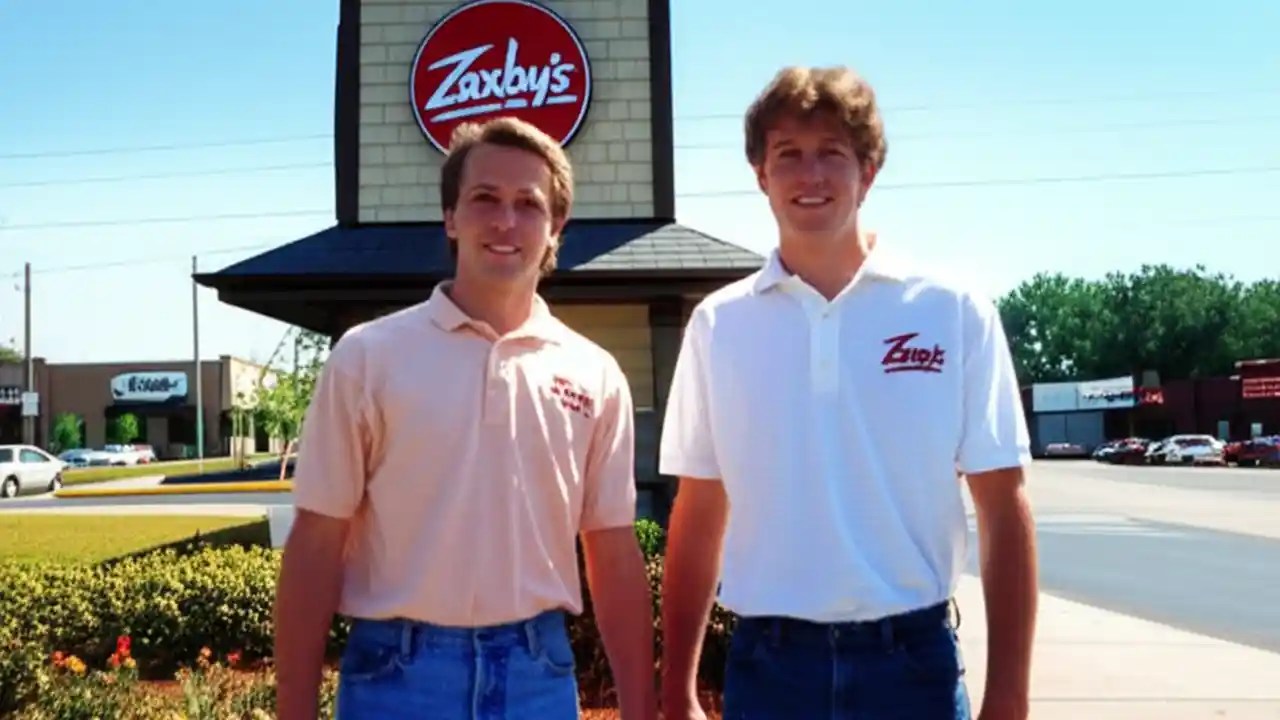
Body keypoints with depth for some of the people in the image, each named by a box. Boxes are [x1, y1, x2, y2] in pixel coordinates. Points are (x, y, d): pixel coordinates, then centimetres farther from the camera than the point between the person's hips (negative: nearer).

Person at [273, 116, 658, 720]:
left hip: (538, 670, 2)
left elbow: (615, 556, 6)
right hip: (397, 669, -2)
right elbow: (316, 545, -2)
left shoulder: (595, 375, 3)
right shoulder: (368, 357, -3)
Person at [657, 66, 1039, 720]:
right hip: (768, 661, 1)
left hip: (912, 656, -1)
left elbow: (1003, 509, -1)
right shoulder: (717, 324, 1)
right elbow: (699, 515, 6)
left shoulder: (954, 313, -3)